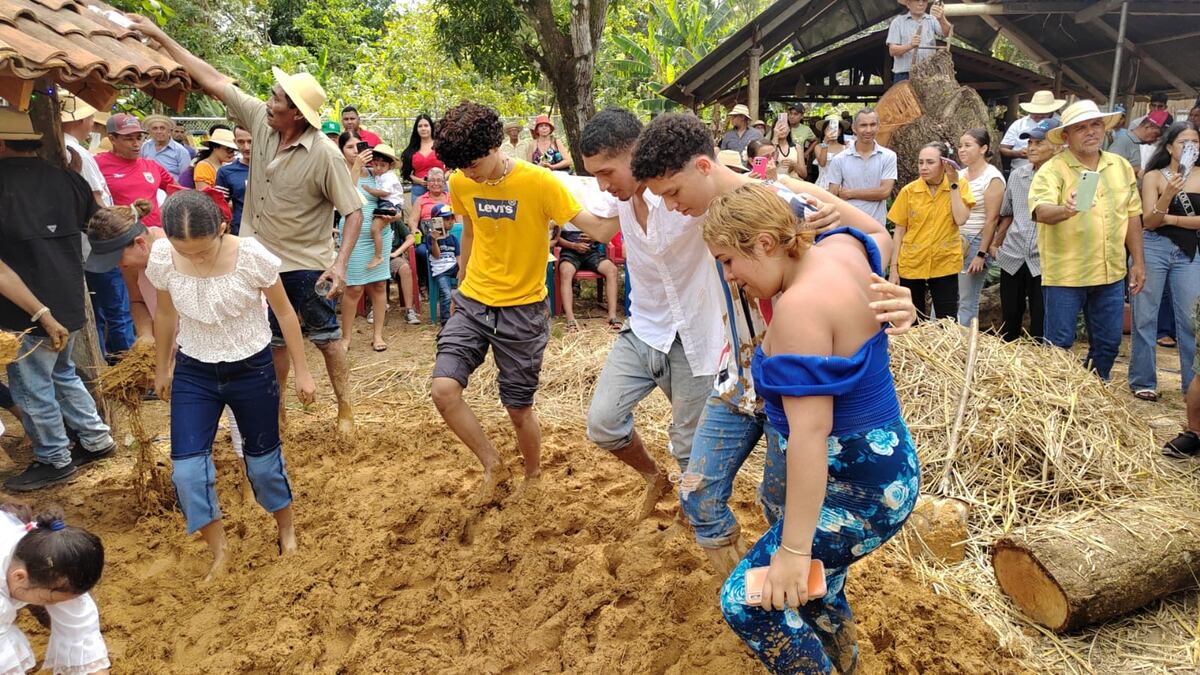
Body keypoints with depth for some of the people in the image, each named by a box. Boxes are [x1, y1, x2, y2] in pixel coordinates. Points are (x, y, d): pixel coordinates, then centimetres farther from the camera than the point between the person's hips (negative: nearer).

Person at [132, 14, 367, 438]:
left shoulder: (324, 155, -22)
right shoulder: (260, 119, -6)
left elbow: (353, 212, -21)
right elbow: (212, 80, 1)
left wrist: (340, 264, -30)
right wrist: (159, 36, 3)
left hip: (306, 264, -6)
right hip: (262, 257, 6)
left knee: (326, 337, 8)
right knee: (273, 340, 17)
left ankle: (345, 409, 23)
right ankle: (275, 410, 31)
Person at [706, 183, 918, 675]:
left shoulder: (801, 303, -27)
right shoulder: (843, 248, -1)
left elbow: (810, 433, -29)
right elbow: (881, 237, 26)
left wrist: (794, 548, -24)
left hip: (859, 492, -10)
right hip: (884, 465, 10)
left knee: (747, 602, -7)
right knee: (811, 585, 27)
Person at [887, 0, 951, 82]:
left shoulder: (932, 20, 12)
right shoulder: (898, 22, 9)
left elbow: (947, 33, -7)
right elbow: (892, 51, -1)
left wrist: (941, 19, -29)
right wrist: (910, 45, -20)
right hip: (904, 75, -1)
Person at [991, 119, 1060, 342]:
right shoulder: (1017, 175, 8)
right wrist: (994, 244, 18)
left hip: (1044, 262, -5)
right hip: (1012, 258, 5)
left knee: (1041, 326, 1)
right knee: (1009, 321, 14)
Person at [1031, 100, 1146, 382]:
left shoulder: (1121, 166, 8)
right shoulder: (1053, 170, -10)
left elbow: (1132, 215, 13)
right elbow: (1041, 211, -27)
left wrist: (1138, 262, 13)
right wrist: (1065, 210, -49)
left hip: (1111, 273, 6)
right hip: (1065, 273, -5)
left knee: (1108, 342, 14)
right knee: (1059, 345, 2)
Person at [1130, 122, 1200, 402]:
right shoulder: (1154, 176, -1)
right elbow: (1148, 221, -9)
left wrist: (1169, 218, -11)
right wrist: (1168, 195, -23)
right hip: (1153, 249, -2)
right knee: (1145, 317, 4)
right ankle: (1143, 381, 14)